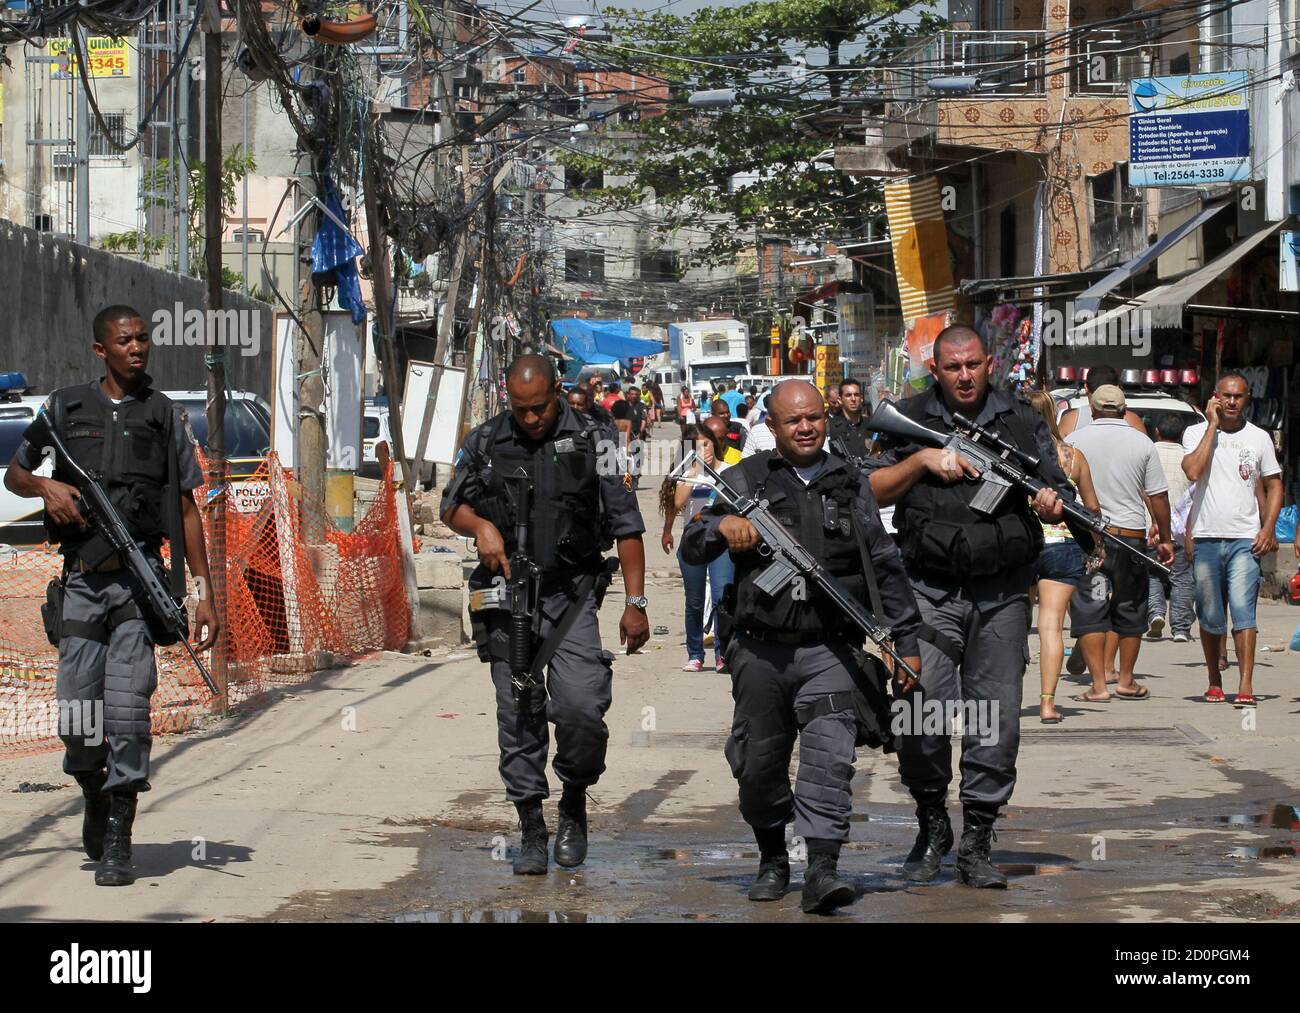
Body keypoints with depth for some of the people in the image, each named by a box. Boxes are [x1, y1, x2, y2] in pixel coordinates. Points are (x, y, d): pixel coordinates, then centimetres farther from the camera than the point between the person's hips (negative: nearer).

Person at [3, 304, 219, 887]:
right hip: (82, 577, 1)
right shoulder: (65, 408, 11)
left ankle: (118, 843, -6)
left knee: (128, 706, -11)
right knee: (77, 717, -1)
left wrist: (204, 593, 4)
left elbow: (186, 509, 10)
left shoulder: (164, 416, 9)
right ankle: (95, 796, 29)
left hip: (140, 577, -1)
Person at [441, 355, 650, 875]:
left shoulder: (595, 441, 0)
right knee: (518, 717, 3)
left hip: (571, 594, -2)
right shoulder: (484, 442, 6)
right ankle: (532, 829, 12)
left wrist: (635, 603, -3)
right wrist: (480, 525, -7)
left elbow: (626, 527, 2)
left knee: (581, 705, -17)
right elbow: (451, 506, 17)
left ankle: (574, 803, 8)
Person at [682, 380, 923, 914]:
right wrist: (722, 525, -17)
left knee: (829, 757, -16)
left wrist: (905, 640, 12)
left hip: (829, 649, -1)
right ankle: (772, 859, 29)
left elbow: (885, 567, 15)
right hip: (761, 649, 1)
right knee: (759, 764, 9)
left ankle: (822, 870, -21)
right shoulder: (744, 479, 8)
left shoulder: (851, 484, 12)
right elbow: (691, 549, 4)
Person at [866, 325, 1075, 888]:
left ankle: (976, 845, 9)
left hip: (1002, 595, 2)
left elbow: (1058, 489, 15)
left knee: (996, 724, 0)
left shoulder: (1022, 423, 13)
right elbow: (871, 493, 4)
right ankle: (932, 826, 10)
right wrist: (922, 460, -10)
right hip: (930, 593, -2)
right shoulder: (910, 420, 9)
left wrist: (1052, 504, -9)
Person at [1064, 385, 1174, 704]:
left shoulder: (1074, 441, -1)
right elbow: (1158, 497, 4)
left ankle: (1098, 685, -7)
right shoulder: (1142, 442, 2)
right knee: (1129, 609, 14)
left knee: (1089, 610, 0)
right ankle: (1125, 680, 22)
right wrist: (1165, 539, 13)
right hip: (1131, 535, 1)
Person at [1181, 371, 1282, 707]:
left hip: (1245, 540, -1)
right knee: (1210, 617, 6)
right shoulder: (1196, 432, 4)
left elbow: (1274, 485, 13)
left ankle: (1246, 686, -17)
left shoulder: (1259, 437, 7)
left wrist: (1268, 529, 0)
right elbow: (1193, 471, -14)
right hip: (1205, 538, 1)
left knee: (1243, 610, -13)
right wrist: (1212, 426, -10)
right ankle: (1214, 682, 20)